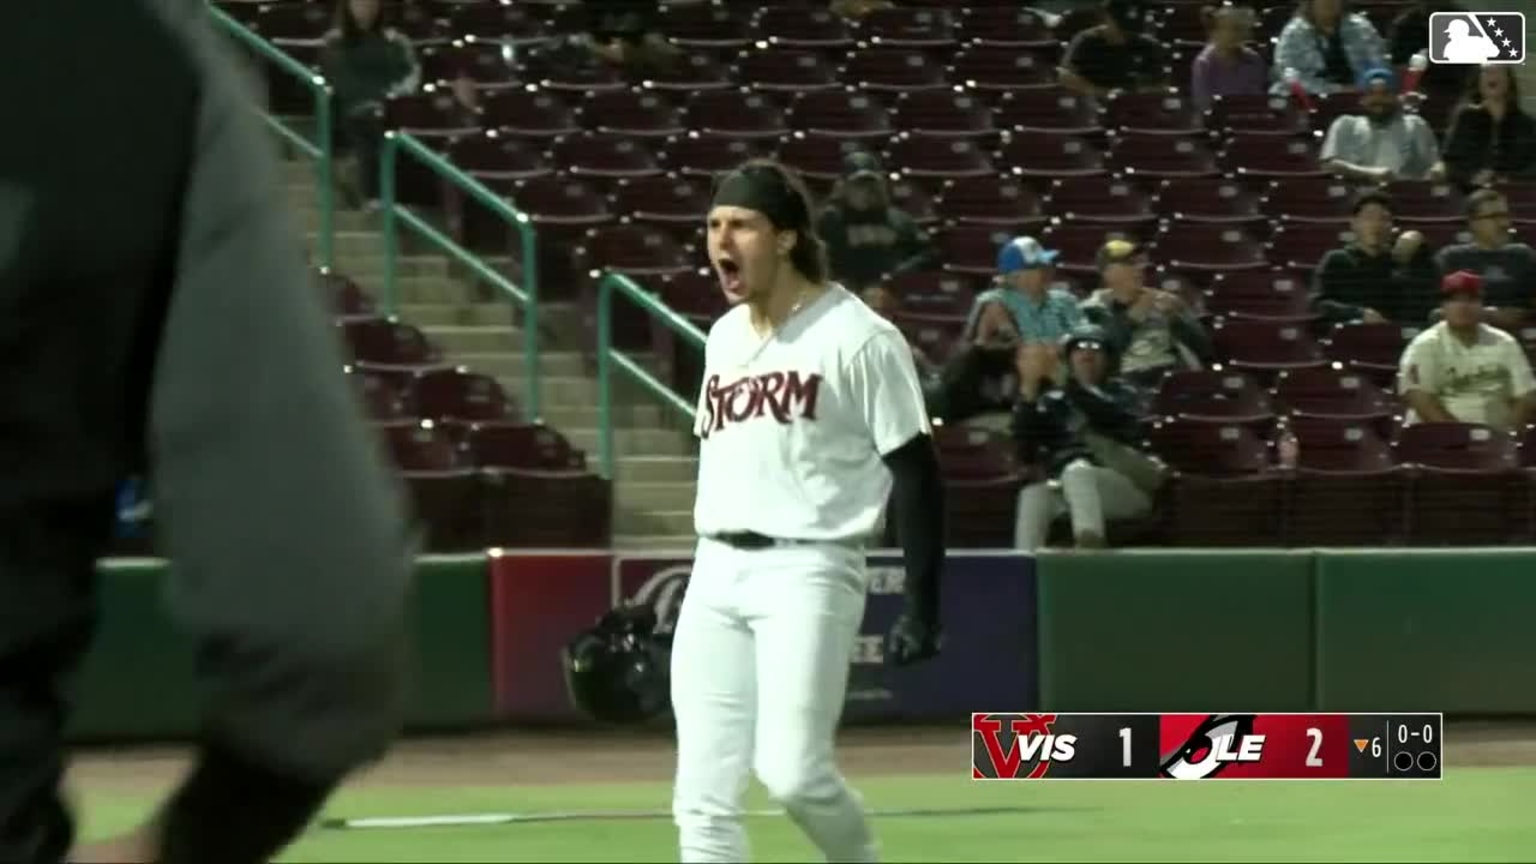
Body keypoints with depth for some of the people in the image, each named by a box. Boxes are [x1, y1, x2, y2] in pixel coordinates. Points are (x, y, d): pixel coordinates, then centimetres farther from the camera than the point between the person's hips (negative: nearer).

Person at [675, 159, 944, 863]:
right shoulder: (724, 336, 15)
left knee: (792, 771, -18)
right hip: (716, 573, 7)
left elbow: (914, 473, -8)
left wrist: (922, 606, -13)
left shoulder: (858, 337, -7)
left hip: (807, 570, -7)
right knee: (702, 795, 0)